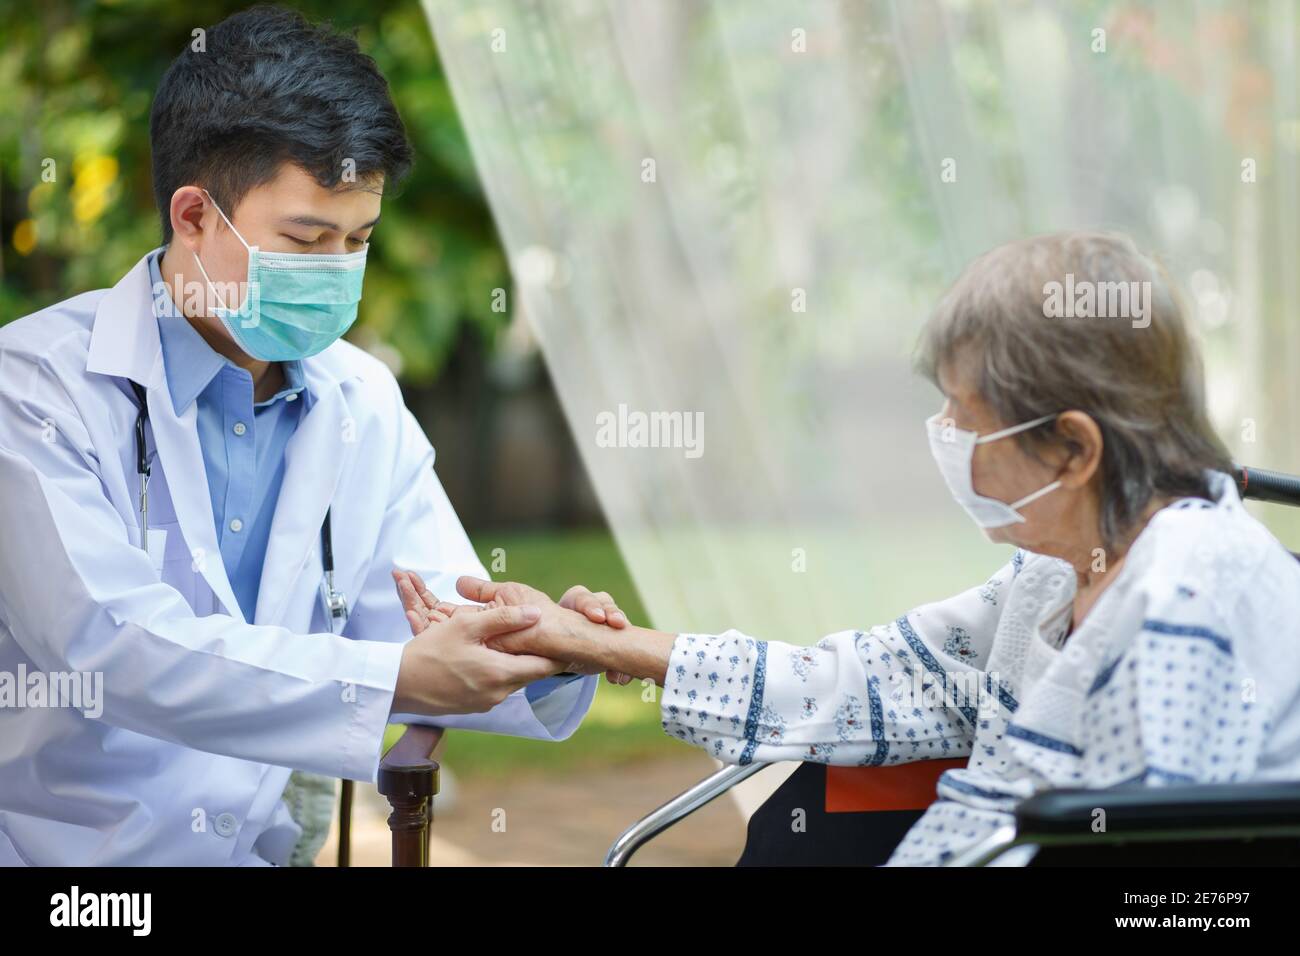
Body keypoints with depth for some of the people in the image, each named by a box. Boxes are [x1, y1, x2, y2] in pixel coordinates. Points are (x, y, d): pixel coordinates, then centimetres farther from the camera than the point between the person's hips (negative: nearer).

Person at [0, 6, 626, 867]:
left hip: (269, 847, 4)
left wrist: (542, 655, -15)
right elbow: (110, 649, -20)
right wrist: (395, 677, -26)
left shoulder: (364, 404, 10)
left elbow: (430, 633, 7)